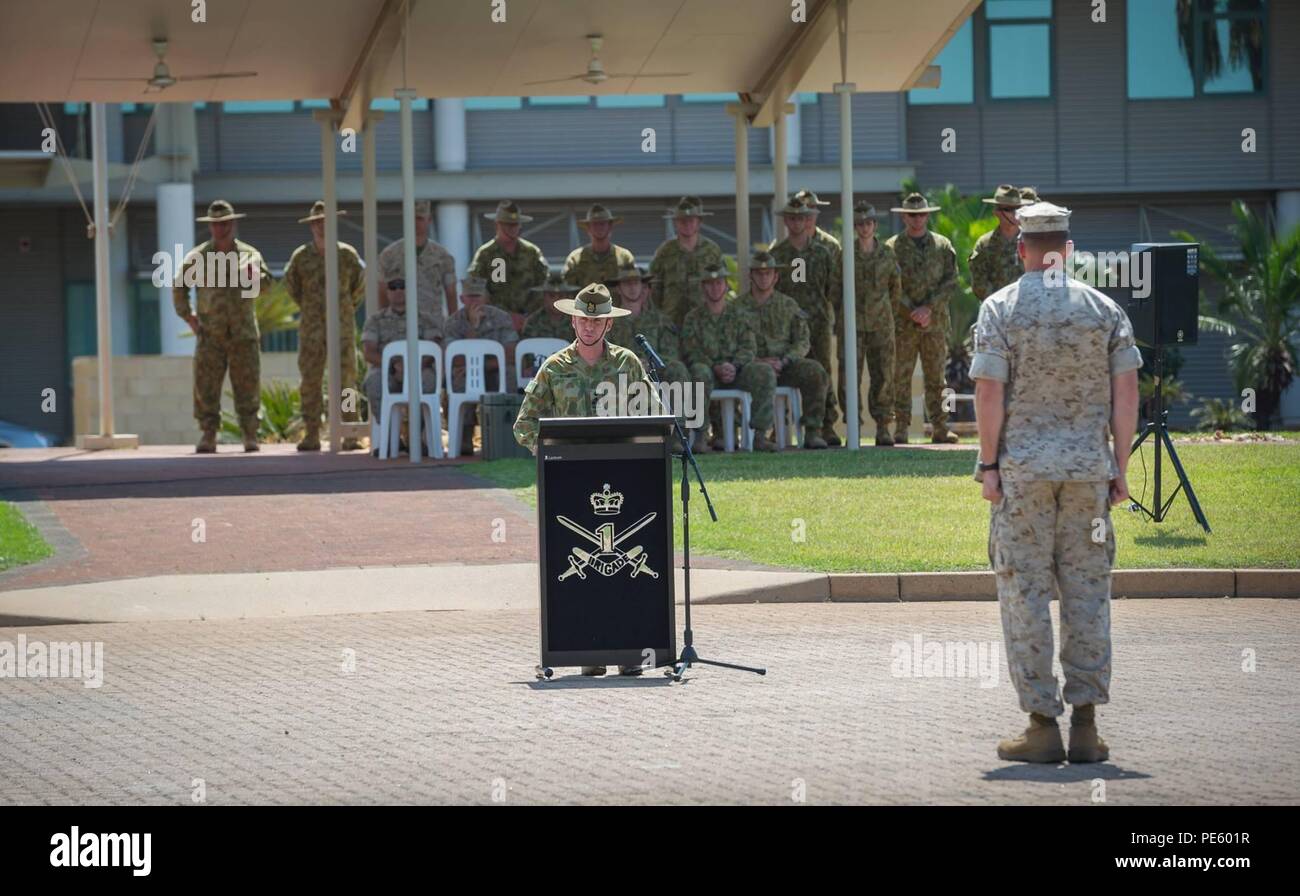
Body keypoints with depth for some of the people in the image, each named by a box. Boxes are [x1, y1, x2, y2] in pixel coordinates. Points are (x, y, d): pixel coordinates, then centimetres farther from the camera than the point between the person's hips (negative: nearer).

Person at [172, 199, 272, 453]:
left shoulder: (249, 254, 5)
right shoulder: (197, 257, 6)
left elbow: (265, 282, -8)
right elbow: (179, 287, 15)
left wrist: (255, 276, -31)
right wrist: (187, 316, 7)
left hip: (243, 334, 0)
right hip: (210, 335, 0)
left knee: (247, 385, 0)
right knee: (206, 386, -5)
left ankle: (250, 436, 6)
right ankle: (208, 436, -1)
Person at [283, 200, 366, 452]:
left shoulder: (347, 255, -1)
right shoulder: (300, 256, 0)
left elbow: (360, 284, 16)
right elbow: (291, 284, 18)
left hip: (342, 327, -1)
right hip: (311, 328, 1)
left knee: (346, 380, -5)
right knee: (310, 383, 0)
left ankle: (350, 436, -3)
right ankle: (311, 436, 4)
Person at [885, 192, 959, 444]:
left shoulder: (942, 246, 9)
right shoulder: (892, 247, 4)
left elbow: (950, 283, 3)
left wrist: (929, 308, -10)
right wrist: (913, 313, -11)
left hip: (935, 322, 2)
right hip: (903, 324, -2)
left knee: (936, 377, 4)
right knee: (901, 377, -3)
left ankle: (940, 429, 6)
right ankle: (900, 429, -2)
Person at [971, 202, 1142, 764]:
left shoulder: (1001, 308, -4)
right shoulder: (1103, 309, 4)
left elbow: (988, 393, -9)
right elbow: (1126, 394, 1)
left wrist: (989, 466, -3)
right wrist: (1119, 467, 7)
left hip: (1022, 466, -2)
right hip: (1089, 466, 2)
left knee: (1026, 594, 2)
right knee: (1087, 592, 6)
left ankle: (1042, 724, 0)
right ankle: (1085, 725, 4)